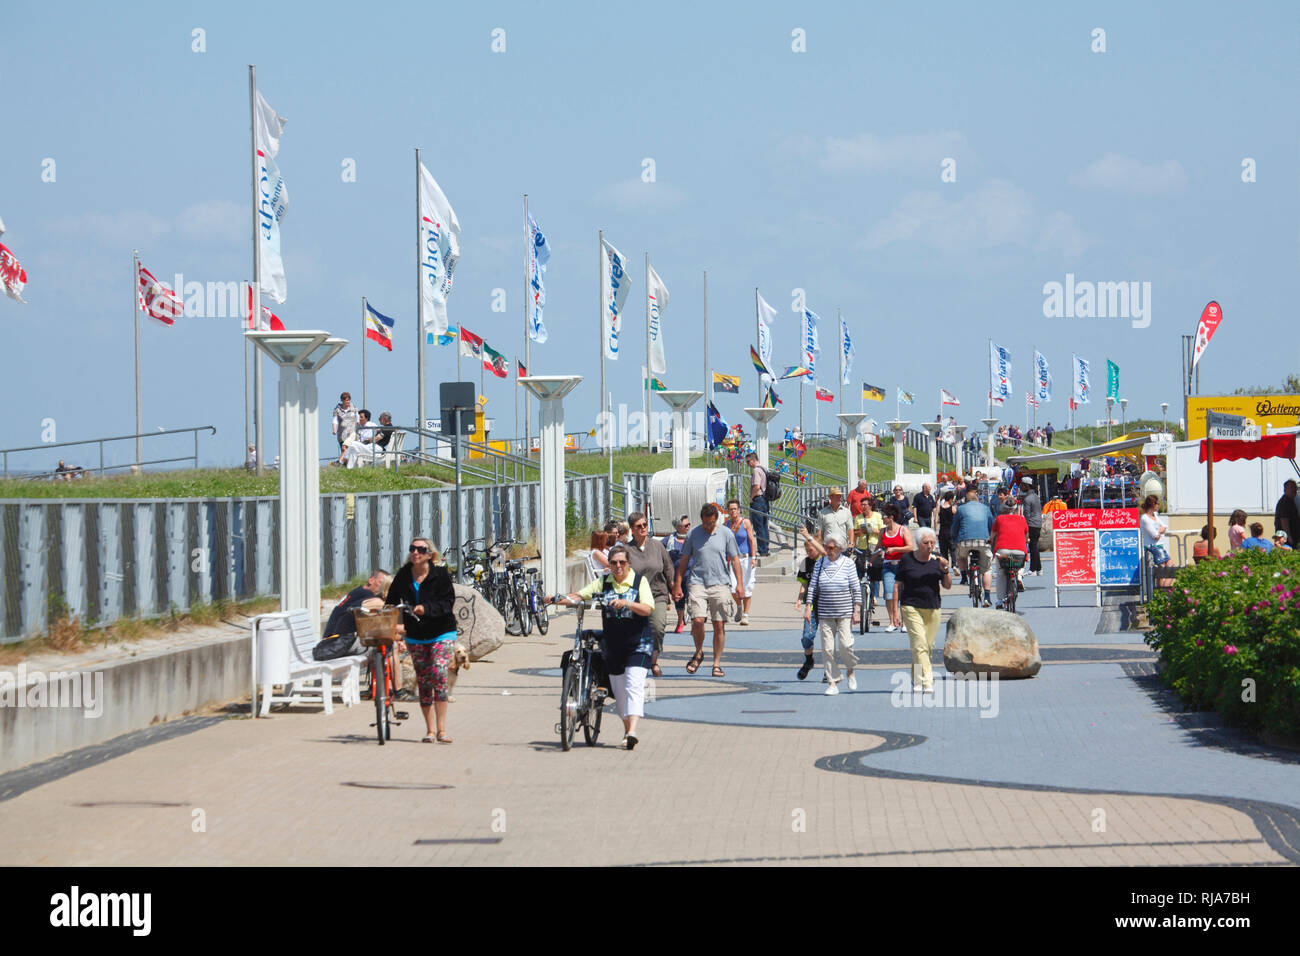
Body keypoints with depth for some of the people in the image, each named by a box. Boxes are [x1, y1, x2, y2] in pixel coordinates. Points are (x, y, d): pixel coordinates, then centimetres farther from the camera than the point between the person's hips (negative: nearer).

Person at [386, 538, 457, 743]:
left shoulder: (440, 574, -8)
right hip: (415, 637, 4)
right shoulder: (403, 576, 3)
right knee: (423, 682, 5)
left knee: (439, 675, -17)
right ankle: (430, 730, 14)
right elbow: (392, 601, 8)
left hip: (441, 634, -4)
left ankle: (441, 729, -16)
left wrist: (427, 609, -28)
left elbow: (448, 601, -13)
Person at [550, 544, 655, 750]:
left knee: (634, 685, -16)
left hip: (638, 642, -4)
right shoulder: (603, 582, 8)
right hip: (612, 642, 4)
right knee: (618, 688, 7)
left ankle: (632, 731, -26)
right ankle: (627, 727, 23)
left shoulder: (640, 581, -2)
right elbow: (581, 595, 1)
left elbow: (648, 609, -14)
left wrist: (626, 603, -29)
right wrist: (561, 599, -18)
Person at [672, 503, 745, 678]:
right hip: (698, 583, 0)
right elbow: (684, 560, 13)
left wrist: (739, 584, -3)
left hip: (720, 584, 0)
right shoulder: (693, 534, 7)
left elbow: (734, 560, 7)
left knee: (719, 625, -1)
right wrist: (677, 584, 9)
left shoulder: (726, 533, 6)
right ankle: (699, 653, 12)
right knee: (697, 620, -14)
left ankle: (717, 663, 8)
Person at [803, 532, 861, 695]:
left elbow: (856, 588, 0)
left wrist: (857, 610, -5)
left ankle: (850, 671, 18)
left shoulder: (848, 564, -1)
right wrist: (808, 607, 1)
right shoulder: (820, 564, 7)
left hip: (845, 613, -3)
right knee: (827, 648, -2)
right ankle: (832, 683, 3)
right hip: (825, 613, 3)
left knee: (845, 645, -11)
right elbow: (812, 586, 9)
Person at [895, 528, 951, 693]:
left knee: (928, 646, 7)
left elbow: (947, 585, 6)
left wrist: (945, 570, -13)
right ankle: (927, 683, -19)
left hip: (933, 608, 4)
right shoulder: (907, 560, -1)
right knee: (919, 645, -14)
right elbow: (897, 585, 2)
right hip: (911, 607, -4)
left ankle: (916, 681, 23)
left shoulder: (936, 560, 6)